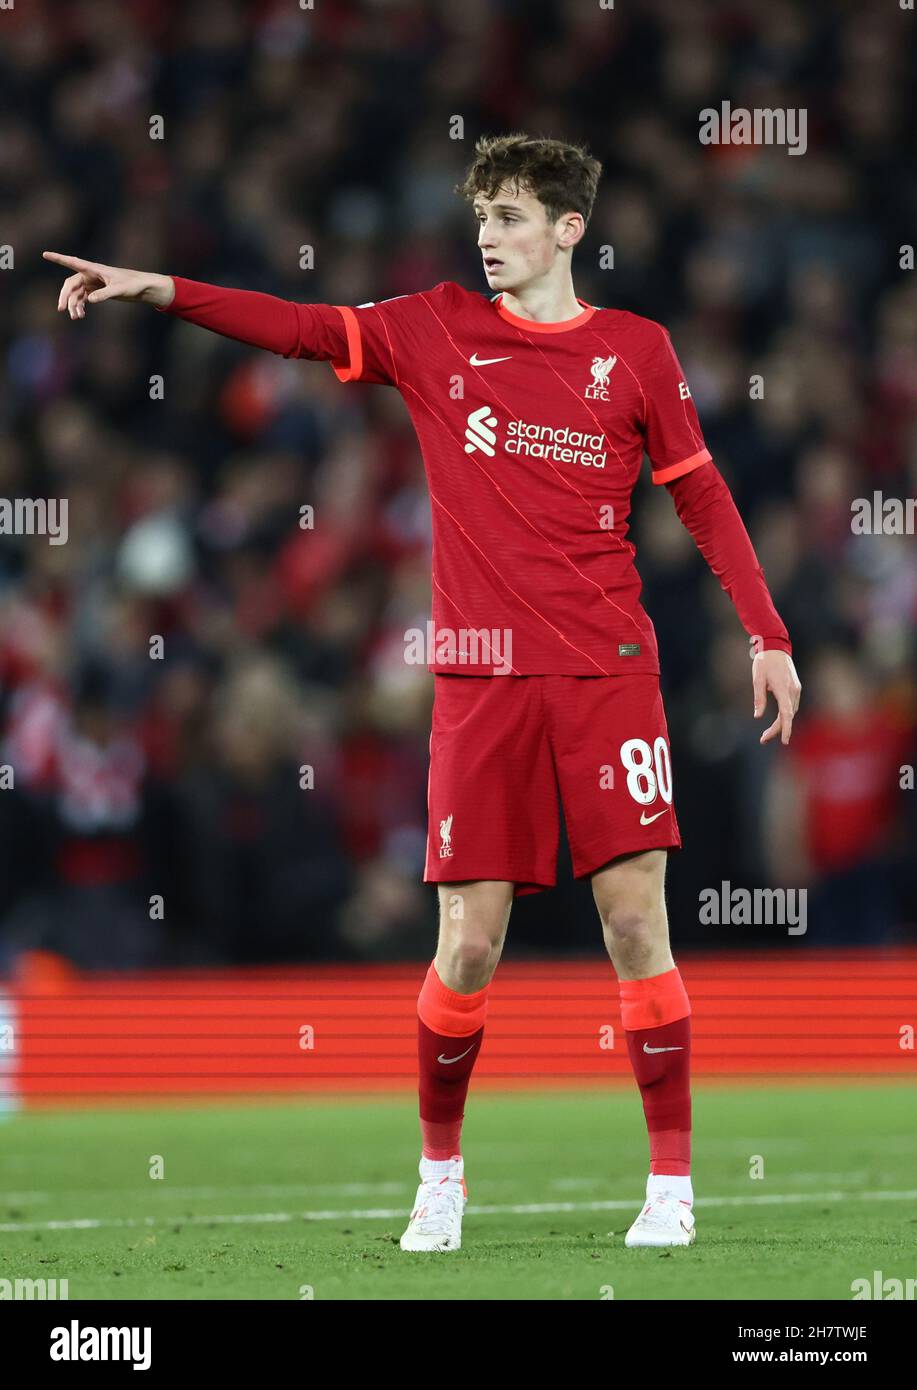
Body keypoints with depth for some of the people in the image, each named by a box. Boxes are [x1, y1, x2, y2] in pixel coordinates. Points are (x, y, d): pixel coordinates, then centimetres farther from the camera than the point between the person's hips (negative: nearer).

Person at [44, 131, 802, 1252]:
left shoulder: (635, 350, 6)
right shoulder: (437, 330, 9)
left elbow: (700, 493, 10)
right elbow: (300, 329, 4)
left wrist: (765, 634, 6)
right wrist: (160, 292, -7)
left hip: (606, 669, -1)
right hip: (481, 674, 1)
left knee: (635, 918, -5)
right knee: (469, 944, -2)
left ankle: (671, 1182, 3)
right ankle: (439, 1174, 16)